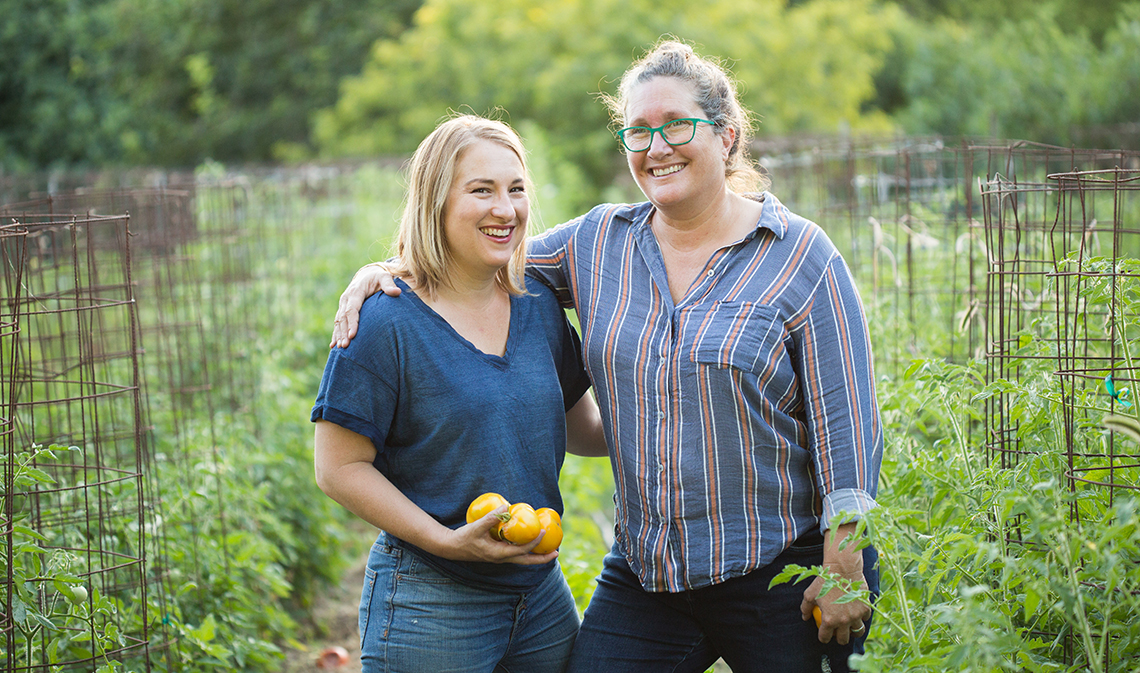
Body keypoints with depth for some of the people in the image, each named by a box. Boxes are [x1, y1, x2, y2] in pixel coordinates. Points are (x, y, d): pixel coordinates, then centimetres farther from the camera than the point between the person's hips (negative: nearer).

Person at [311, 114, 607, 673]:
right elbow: (339, 467, -13)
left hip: (541, 593, 6)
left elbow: (583, 429, 15)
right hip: (428, 603, -6)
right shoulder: (386, 323, -13)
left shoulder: (539, 306, 5)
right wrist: (446, 540, -20)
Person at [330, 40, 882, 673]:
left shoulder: (801, 257, -5)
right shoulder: (597, 243, 6)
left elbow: (846, 423, -7)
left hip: (783, 575, -3)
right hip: (641, 575, 4)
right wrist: (382, 271, -1)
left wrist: (843, 570, -12)